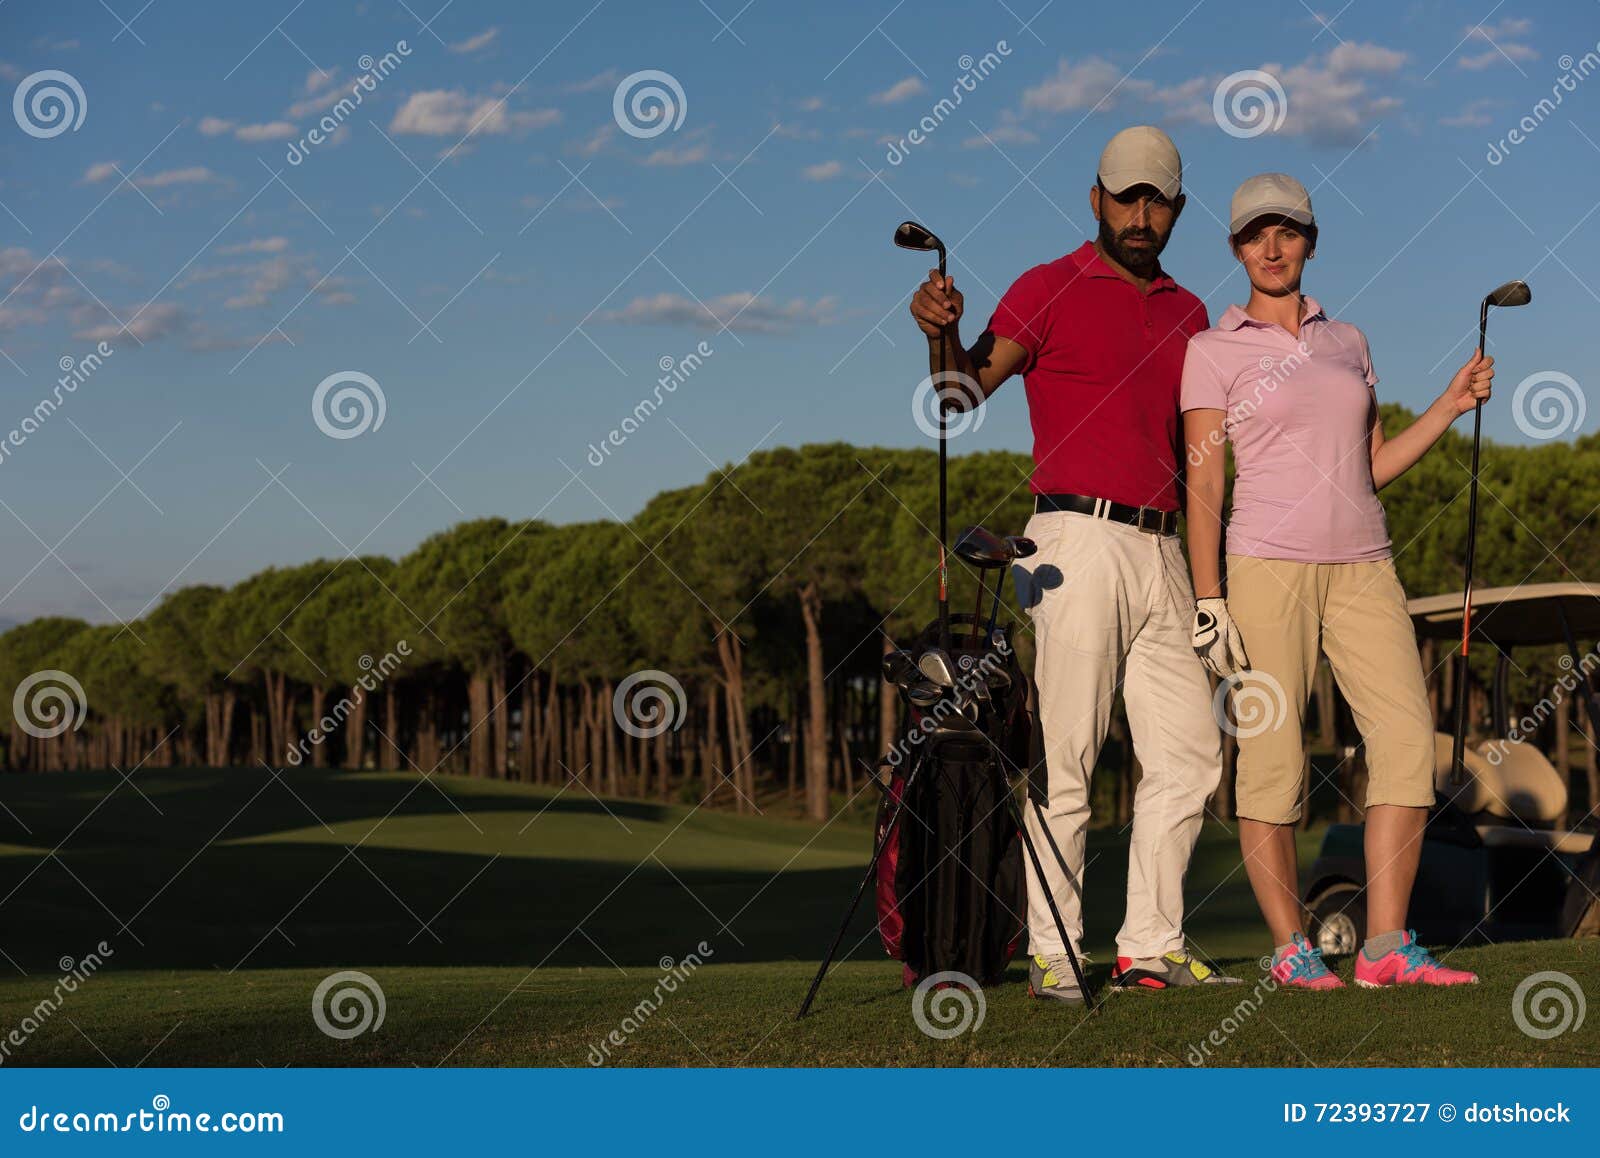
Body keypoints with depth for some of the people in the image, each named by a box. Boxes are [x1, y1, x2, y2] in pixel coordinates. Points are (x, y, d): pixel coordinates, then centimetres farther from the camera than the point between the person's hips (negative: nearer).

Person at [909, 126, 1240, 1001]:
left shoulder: (1186, 313, 19)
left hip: (1161, 549, 7)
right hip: (1081, 541, -7)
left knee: (1189, 753, 5)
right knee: (1065, 756, -7)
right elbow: (967, 389, -11)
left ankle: (1151, 946, 12)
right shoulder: (1048, 290, 1)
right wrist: (942, 332, -32)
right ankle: (1050, 953, -3)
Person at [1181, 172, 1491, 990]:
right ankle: (1291, 949, 3)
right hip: (1269, 564, -4)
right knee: (1271, 756, -6)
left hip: (1361, 565, 4)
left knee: (1407, 737, -8)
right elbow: (1202, 485, -2)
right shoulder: (1213, 351, 3)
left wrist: (1452, 405, 9)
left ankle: (1386, 947, -6)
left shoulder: (1348, 341, 16)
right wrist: (1208, 605, -9)